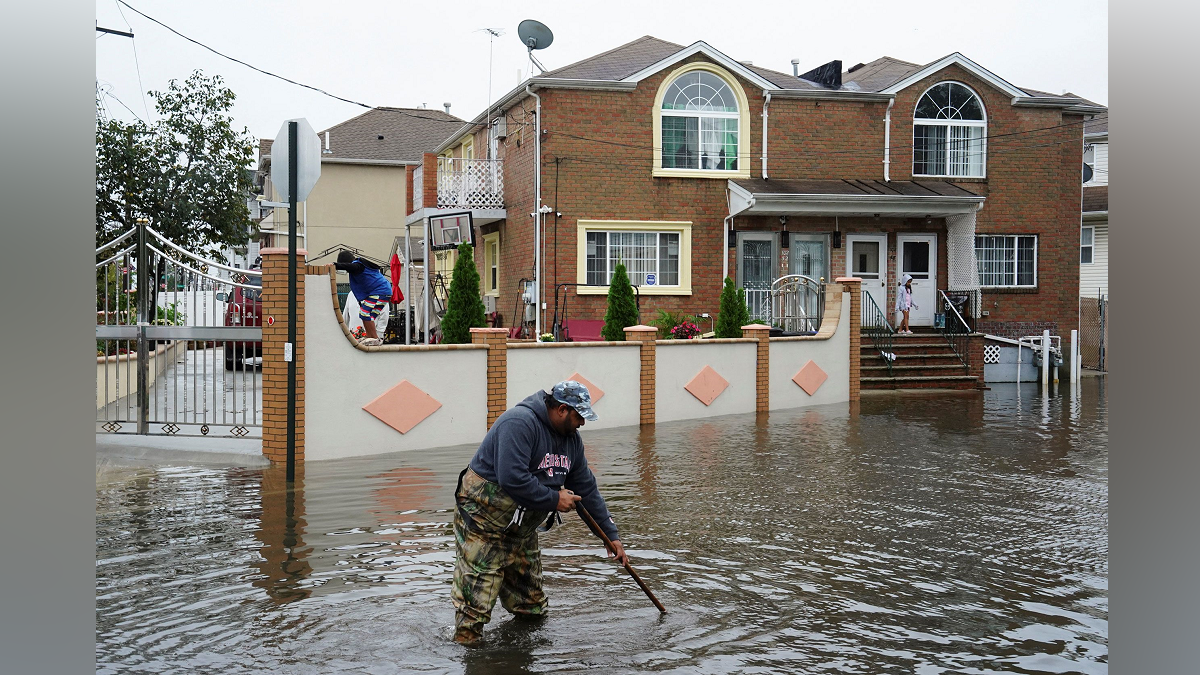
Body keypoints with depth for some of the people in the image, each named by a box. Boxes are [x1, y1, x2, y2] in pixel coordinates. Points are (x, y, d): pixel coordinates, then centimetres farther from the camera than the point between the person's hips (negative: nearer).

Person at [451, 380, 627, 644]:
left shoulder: (571, 439, 7)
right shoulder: (520, 423, -22)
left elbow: (587, 489, 13)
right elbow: (512, 479, -32)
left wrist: (611, 535, 12)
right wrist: (553, 499, -20)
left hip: (522, 528, 9)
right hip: (483, 523, -9)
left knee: (531, 608, 13)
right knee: (476, 603, -10)